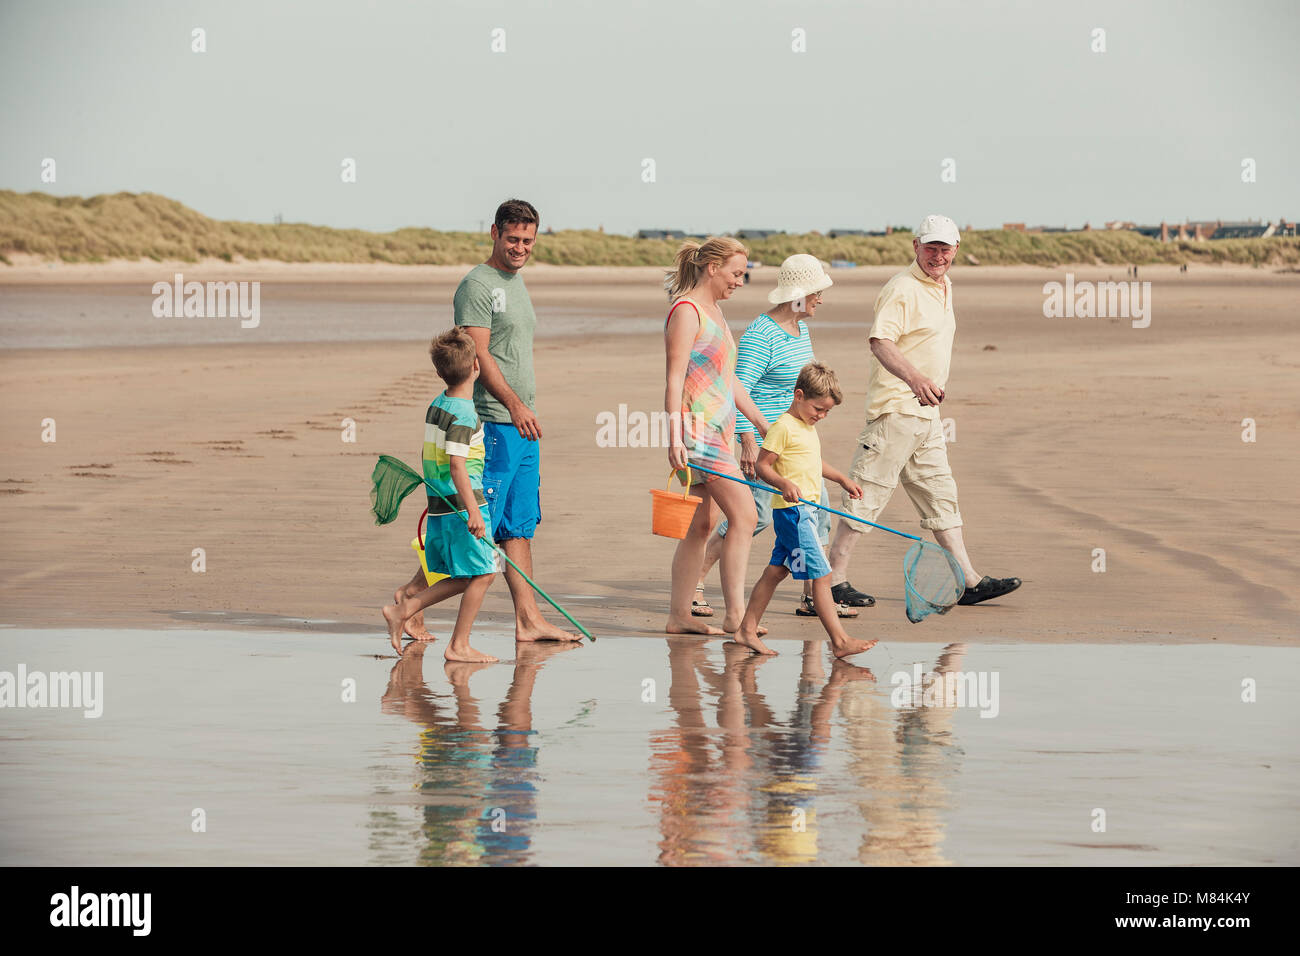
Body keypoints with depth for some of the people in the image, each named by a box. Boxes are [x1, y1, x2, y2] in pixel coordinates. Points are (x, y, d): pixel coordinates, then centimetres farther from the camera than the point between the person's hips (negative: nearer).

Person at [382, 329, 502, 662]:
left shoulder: (437, 405, 11)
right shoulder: (463, 415, -16)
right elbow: (456, 464, -23)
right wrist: (473, 510, -26)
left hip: (440, 506, 9)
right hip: (461, 506, -9)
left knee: (464, 578, 13)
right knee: (481, 573, -1)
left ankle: (402, 610, 11)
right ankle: (459, 646, 1)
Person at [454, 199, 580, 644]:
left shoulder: (516, 282, 19)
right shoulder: (477, 285, -10)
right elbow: (479, 354, -18)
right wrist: (514, 404, -25)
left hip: (523, 423, 9)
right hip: (493, 422, -9)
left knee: (520, 524, 9)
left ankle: (529, 619, 11)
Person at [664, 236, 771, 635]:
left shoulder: (714, 311, 18)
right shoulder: (686, 311, -11)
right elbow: (675, 378, -16)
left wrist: (761, 422, 25)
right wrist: (675, 437, -22)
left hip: (719, 429, 10)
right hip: (697, 428, -10)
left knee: (702, 524, 10)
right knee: (744, 515, -13)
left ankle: (679, 615, 13)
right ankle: (735, 614, -14)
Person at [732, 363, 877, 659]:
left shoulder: (808, 427, 17)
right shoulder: (784, 427, -13)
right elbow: (762, 464, -14)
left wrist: (841, 479, 34)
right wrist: (784, 484, -28)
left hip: (805, 510, 10)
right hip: (792, 510, -10)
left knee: (775, 572, 13)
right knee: (821, 575, -12)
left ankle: (747, 630, 18)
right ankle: (839, 641, -14)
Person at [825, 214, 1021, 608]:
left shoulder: (943, 287, 15)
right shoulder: (903, 288, -14)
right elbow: (880, 343, -28)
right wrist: (915, 378, -43)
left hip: (926, 411, 9)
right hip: (895, 408, -9)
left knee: (940, 494, 10)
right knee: (867, 494, -7)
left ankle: (969, 582, 12)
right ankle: (833, 579, -2)